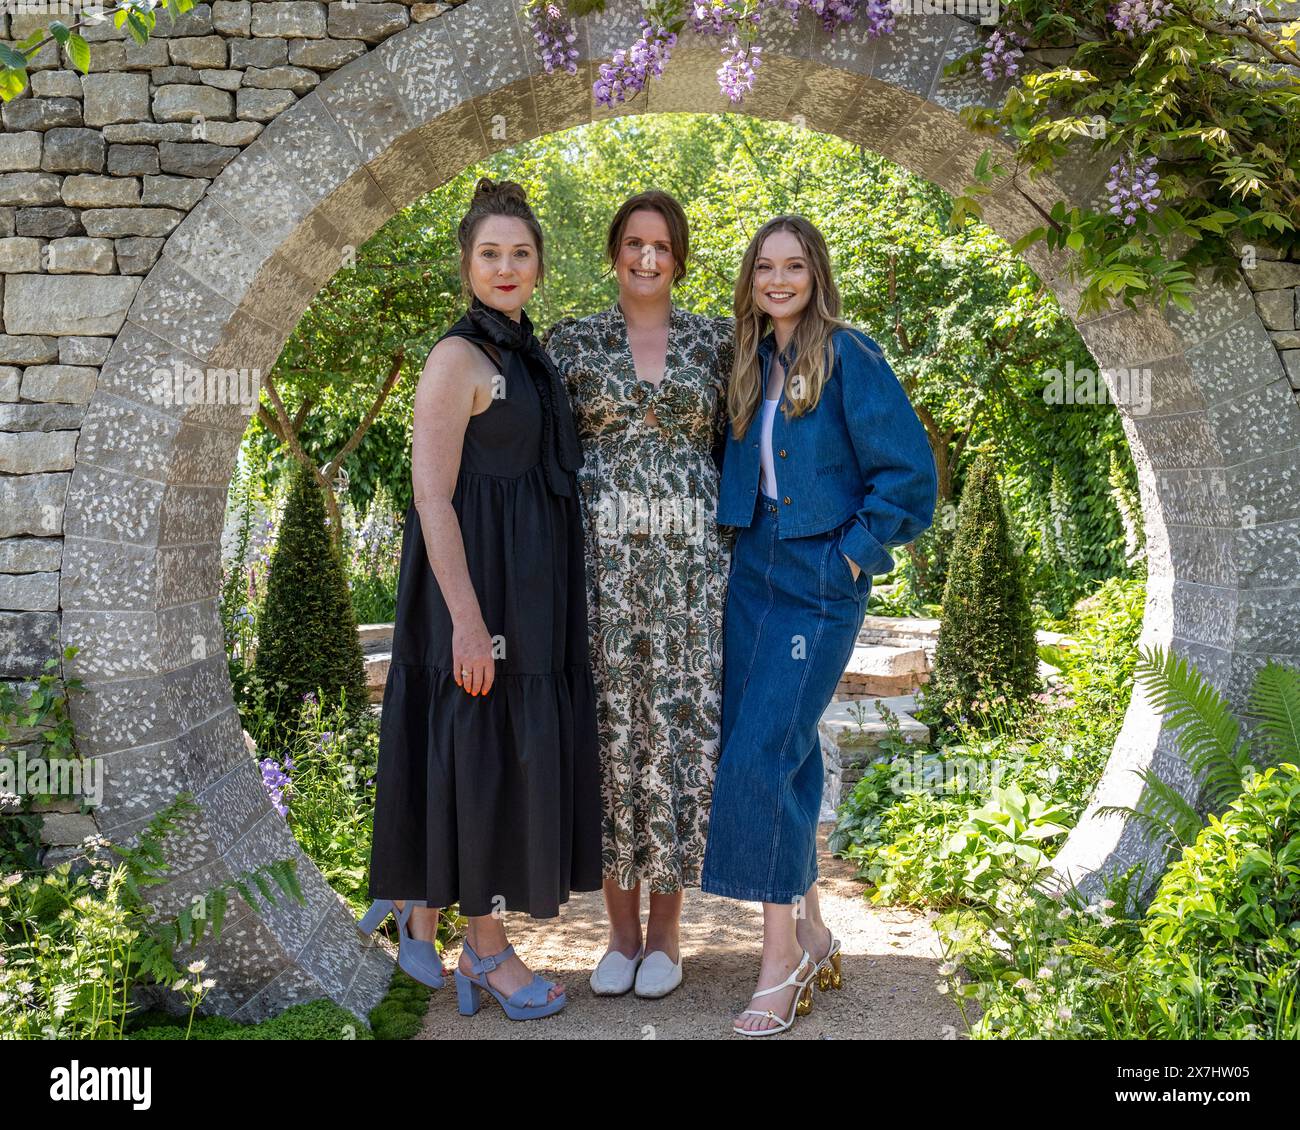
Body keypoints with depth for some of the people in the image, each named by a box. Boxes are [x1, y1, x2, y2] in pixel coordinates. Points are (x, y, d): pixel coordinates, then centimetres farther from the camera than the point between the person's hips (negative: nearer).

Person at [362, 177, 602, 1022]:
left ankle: (420, 901, 30)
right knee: (485, 746, -1)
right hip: (479, 578, -9)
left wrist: (548, 596, 17)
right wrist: (468, 619, -23)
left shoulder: (526, 356, 15)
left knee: (516, 749, 14)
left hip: (532, 583, 9)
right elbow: (432, 495, -17)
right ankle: (487, 950, 13)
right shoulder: (457, 358, -11)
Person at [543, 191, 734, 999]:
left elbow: (735, 454, 10)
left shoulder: (715, 341, 9)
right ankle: (622, 928, 16)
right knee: (609, 726, 2)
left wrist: (737, 557, 3)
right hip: (601, 556, 0)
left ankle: (666, 929, 15)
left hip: (688, 557, 0)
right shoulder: (572, 341, 8)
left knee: (679, 724, 1)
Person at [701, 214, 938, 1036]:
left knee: (759, 756, -12)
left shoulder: (849, 358, -8)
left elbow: (909, 469, -10)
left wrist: (855, 552, -10)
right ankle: (811, 932, 24)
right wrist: (744, 537, 10)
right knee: (788, 753, 10)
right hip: (754, 574, 7)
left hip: (820, 584, -6)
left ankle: (782, 955, 2)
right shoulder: (752, 366, 12)